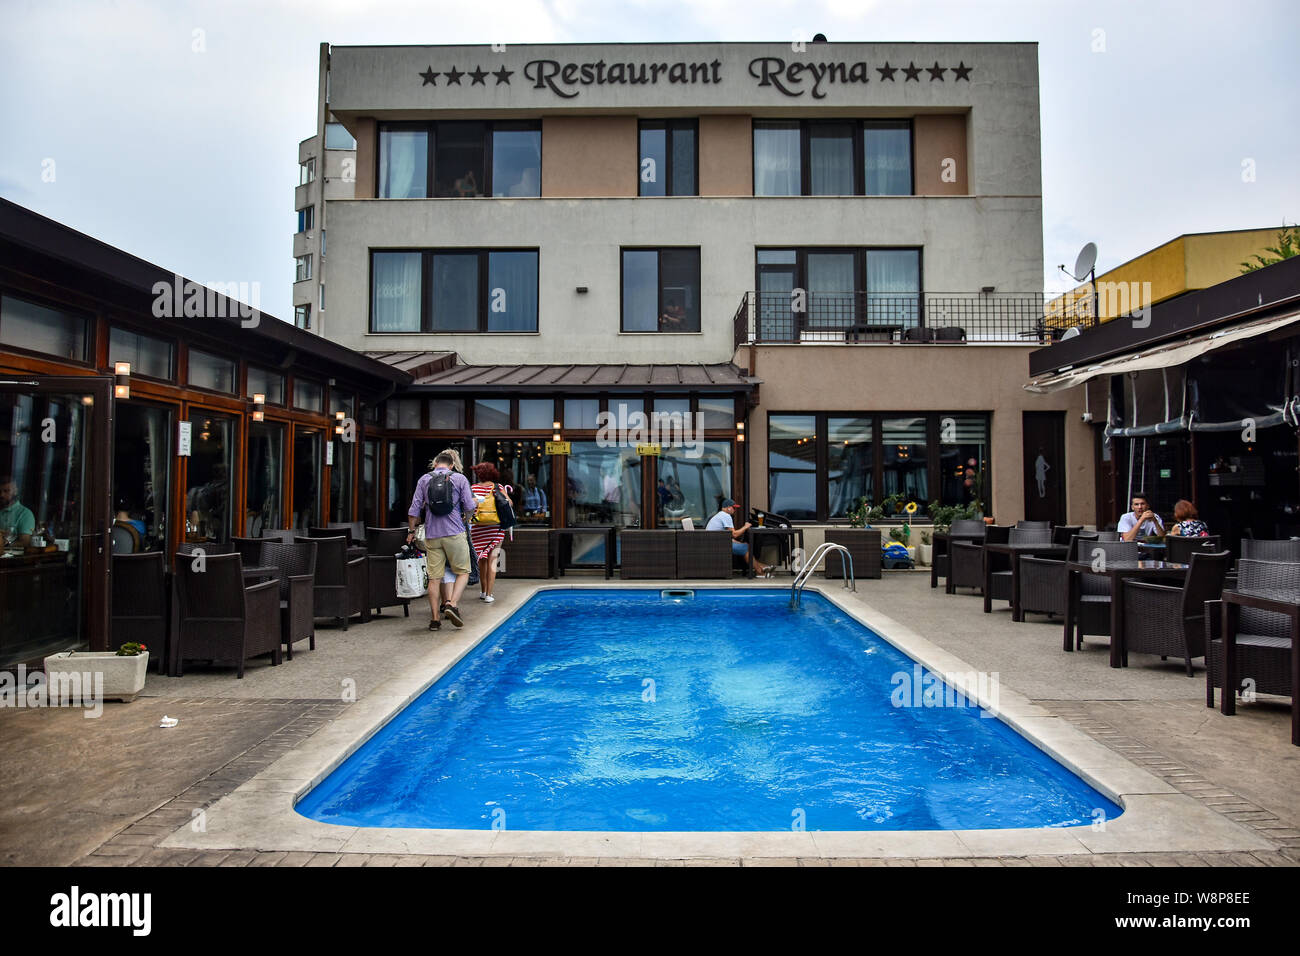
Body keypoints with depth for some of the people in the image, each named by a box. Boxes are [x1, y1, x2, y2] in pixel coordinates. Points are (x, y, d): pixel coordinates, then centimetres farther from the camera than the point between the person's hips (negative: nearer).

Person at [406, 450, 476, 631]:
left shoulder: (424, 480, 9)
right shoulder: (460, 478, 3)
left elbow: (414, 510, 6)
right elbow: (469, 507, -1)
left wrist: (411, 531, 16)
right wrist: (465, 517, 20)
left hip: (432, 535, 3)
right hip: (454, 533, -2)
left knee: (434, 577, 4)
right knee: (462, 572, 7)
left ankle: (435, 618, 5)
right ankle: (452, 604, -14)